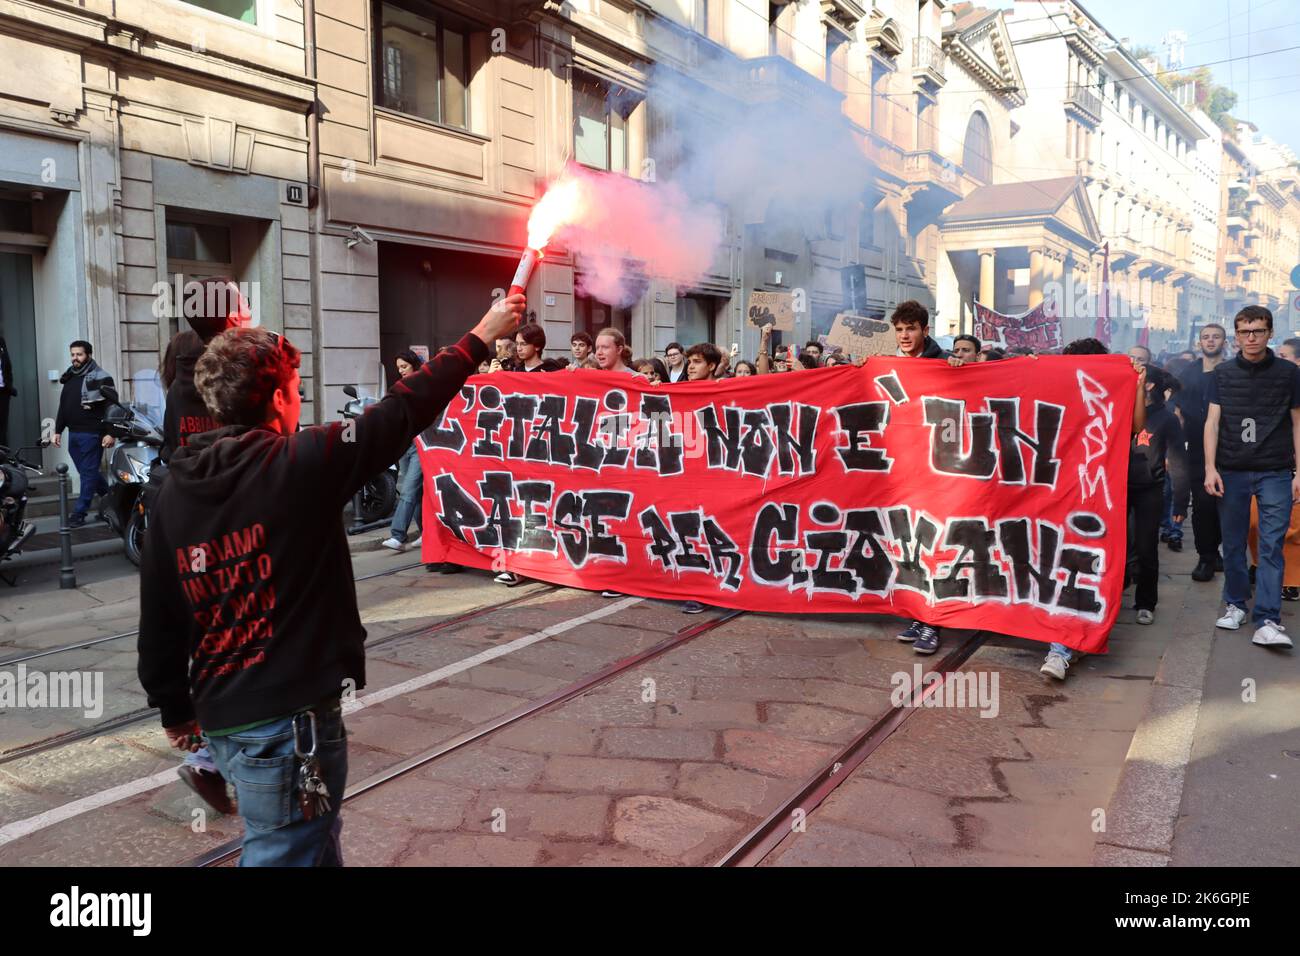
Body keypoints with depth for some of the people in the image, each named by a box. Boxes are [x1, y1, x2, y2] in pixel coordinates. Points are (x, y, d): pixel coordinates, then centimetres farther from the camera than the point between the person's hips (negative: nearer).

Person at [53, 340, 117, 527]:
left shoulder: (100, 377, -7)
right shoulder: (69, 377, 16)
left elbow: (112, 407, -13)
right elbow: (63, 407, 22)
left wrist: (110, 433, -20)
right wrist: (58, 430, 19)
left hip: (91, 434, -8)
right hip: (73, 434, 8)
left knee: (88, 473, -3)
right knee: (88, 472, 13)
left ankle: (79, 513, 0)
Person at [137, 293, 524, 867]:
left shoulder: (175, 491, 2)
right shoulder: (300, 464, -16)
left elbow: (158, 618, 7)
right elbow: (403, 411, -10)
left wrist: (174, 710, 20)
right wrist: (481, 338, 1)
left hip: (219, 715, 7)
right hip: (290, 718, -7)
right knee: (286, 852, 7)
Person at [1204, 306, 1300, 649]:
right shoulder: (1223, 373, 6)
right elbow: (1212, 421, 3)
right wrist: (1210, 468, -6)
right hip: (1231, 472, 1)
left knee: (1271, 546, -7)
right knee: (1233, 543, 8)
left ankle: (1267, 621, -7)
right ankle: (1235, 605, 23)